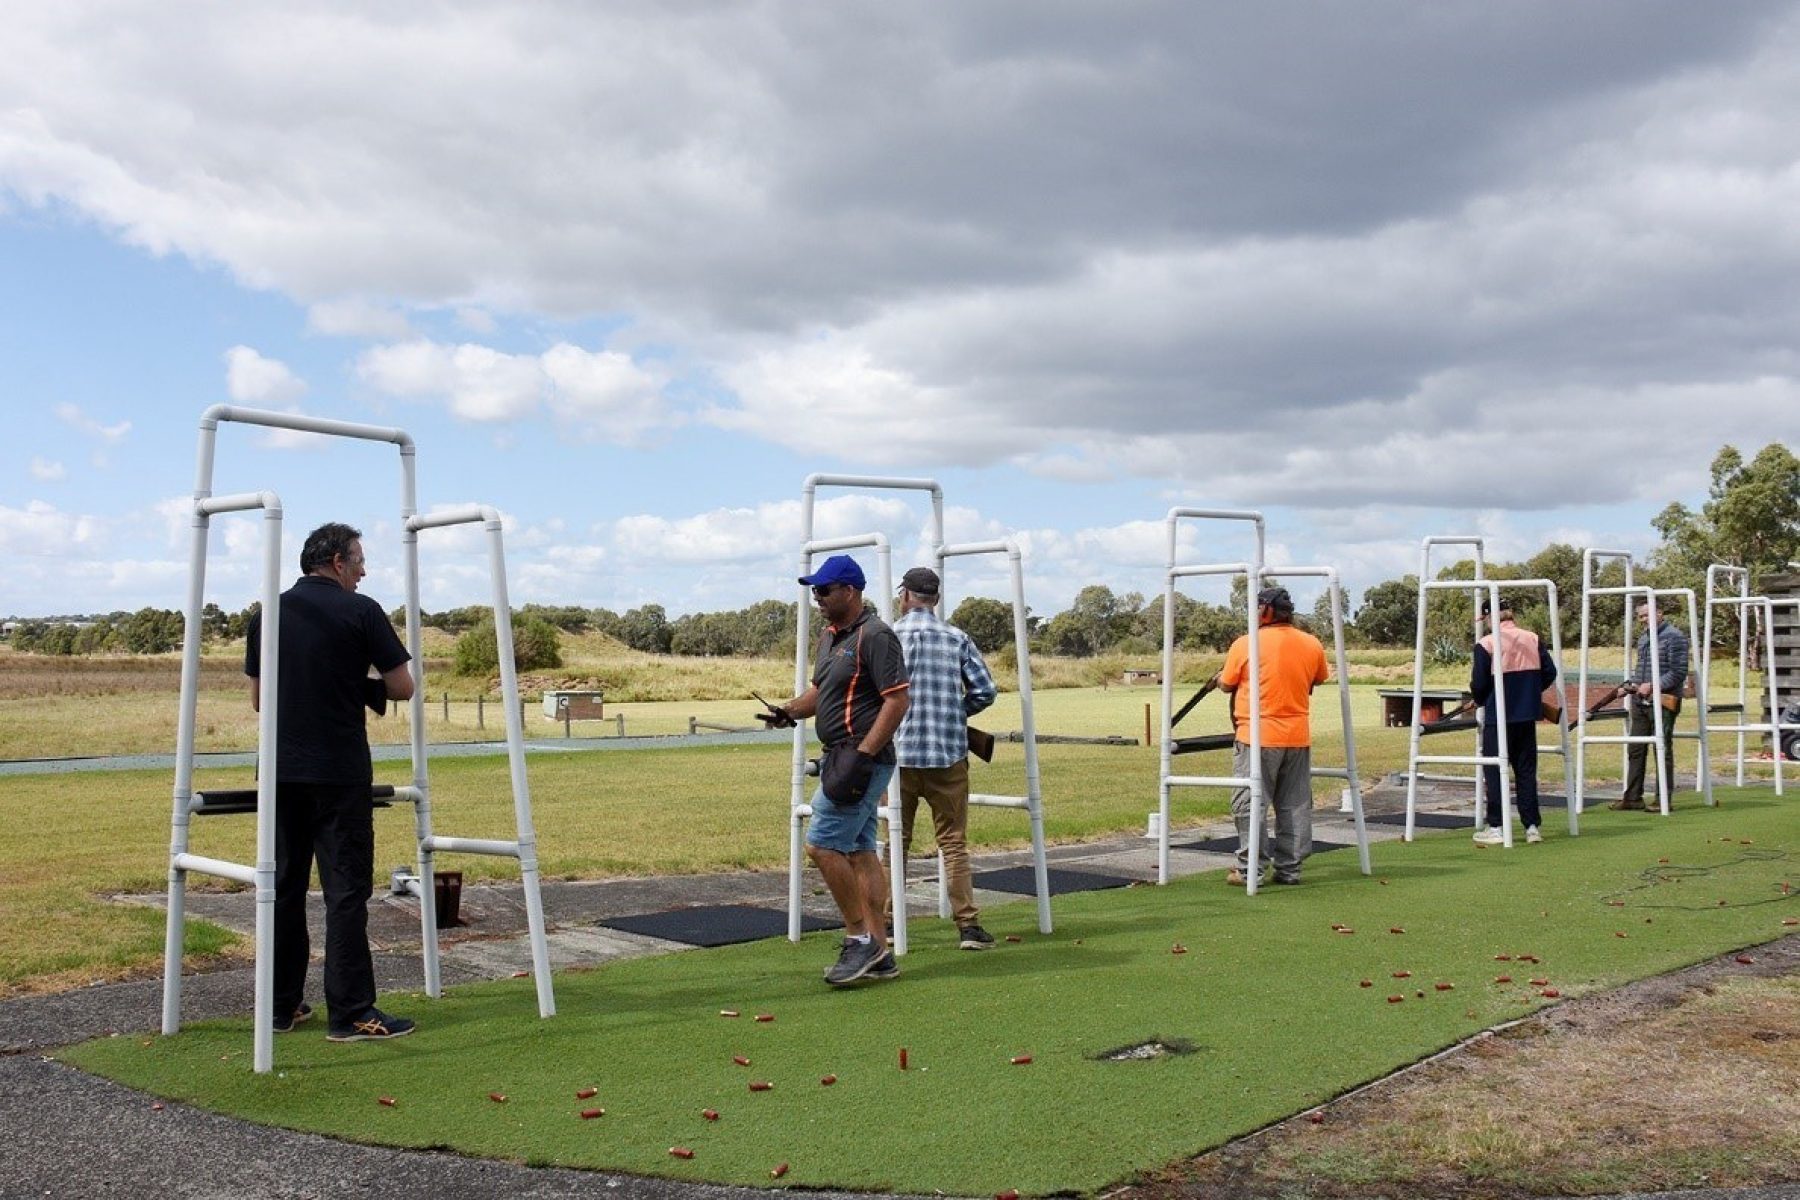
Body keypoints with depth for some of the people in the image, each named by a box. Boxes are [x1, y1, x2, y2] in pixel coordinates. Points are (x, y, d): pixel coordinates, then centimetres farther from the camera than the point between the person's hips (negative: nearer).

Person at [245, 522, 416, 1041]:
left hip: (281, 770, 6)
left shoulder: (268, 615, 10)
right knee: (346, 889, -3)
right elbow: (402, 688, -4)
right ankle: (351, 1013, -3)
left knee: (284, 886, 11)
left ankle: (282, 1005, 17)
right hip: (339, 773, -6)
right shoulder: (360, 611, -7)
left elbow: (258, 698, 16)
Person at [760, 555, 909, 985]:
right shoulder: (829, 636, 16)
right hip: (840, 757, 10)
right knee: (859, 851, 10)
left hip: (864, 759, -10)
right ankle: (878, 953, 15)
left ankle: (860, 937, -1)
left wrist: (861, 756, -24)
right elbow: (820, 690, 25)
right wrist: (790, 710, 4)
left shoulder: (874, 636, -14)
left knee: (822, 844, -11)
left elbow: (897, 700, -19)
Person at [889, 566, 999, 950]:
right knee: (954, 842, 5)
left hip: (899, 752, -1)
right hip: (948, 754, 1)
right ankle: (968, 925, 0)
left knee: (895, 841, 11)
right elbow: (985, 691, 1)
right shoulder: (958, 639, 4)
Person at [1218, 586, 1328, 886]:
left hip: (1258, 737, -4)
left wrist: (1220, 678, 23)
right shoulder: (1312, 645, 3)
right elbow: (1319, 680, 19)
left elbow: (1227, 684, 1)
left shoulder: (1245, 644, -9)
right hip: (1299, 737, 5)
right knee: (1295, 805, 11)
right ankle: (1290, 869, 15)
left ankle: (1250, 869, 0)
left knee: (1249, 804, 1)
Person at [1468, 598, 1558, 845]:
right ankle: (1533, 826, 12)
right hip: (1527, 716, 5)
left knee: (1494, 771, 4)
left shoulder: (1485, 644, -10)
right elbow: (1549, 673, 5)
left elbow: (1479, 685, -10)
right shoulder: (1533, 639, 4)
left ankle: (1495, 827, 4)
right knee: (1526, 770, 12)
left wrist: (1480, 700, 11)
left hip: (1497, 717, -5)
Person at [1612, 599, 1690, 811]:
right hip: (1641, 703, 8)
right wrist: (1632, 687, 12)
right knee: (1635, 750, 8)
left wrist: (1653, 686, -19)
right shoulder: (1643, 638, 17)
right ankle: (1632, 797, 13)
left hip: (1663, 703, -8)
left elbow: (1679, 672, -13)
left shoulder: (1674, 637, -8)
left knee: (1663, 750, -1)